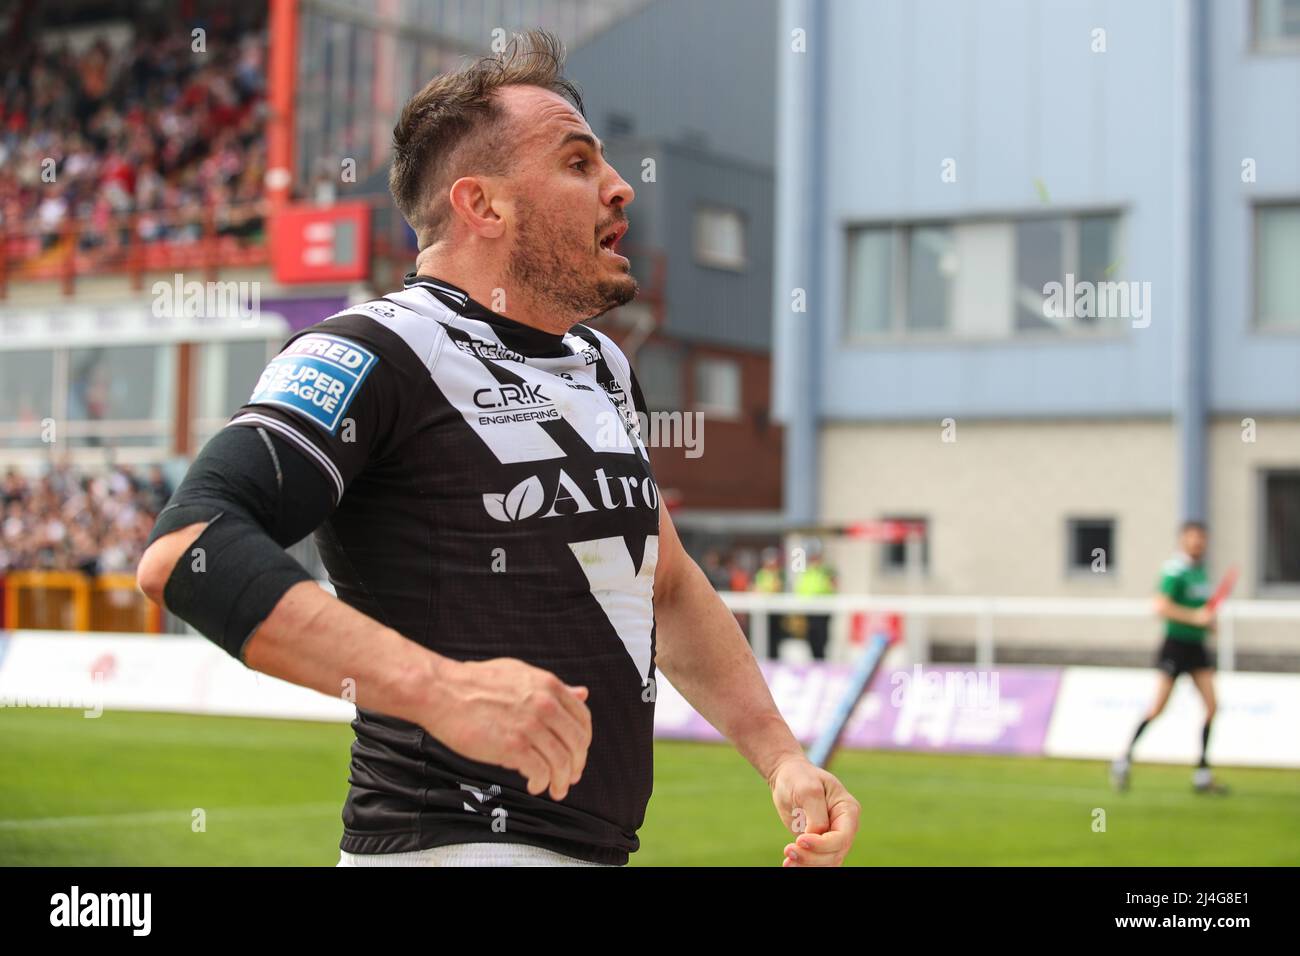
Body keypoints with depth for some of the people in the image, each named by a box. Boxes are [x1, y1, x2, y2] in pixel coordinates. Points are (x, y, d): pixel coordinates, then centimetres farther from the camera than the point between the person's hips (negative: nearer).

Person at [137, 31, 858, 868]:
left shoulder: (602, 367, 16)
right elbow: (187, 550, -23)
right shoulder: (382, 354, -11)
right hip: (453, 843, -8)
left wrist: (782, 758, 13)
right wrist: (439, 687, -33)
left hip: (602, 845, 8)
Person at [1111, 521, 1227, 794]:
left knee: (1211, 707, 0)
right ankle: (1124, 761, 7)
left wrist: (1208, 619, 9)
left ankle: (1202, 774, 6)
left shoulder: (1200, 569, 12)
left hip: (1196, 646, 8)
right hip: (1175, 645, -8)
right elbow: (1162, 606, -22)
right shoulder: (1175, 571, -14)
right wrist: (1195, 617, -22)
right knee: (1158, 707, -7)